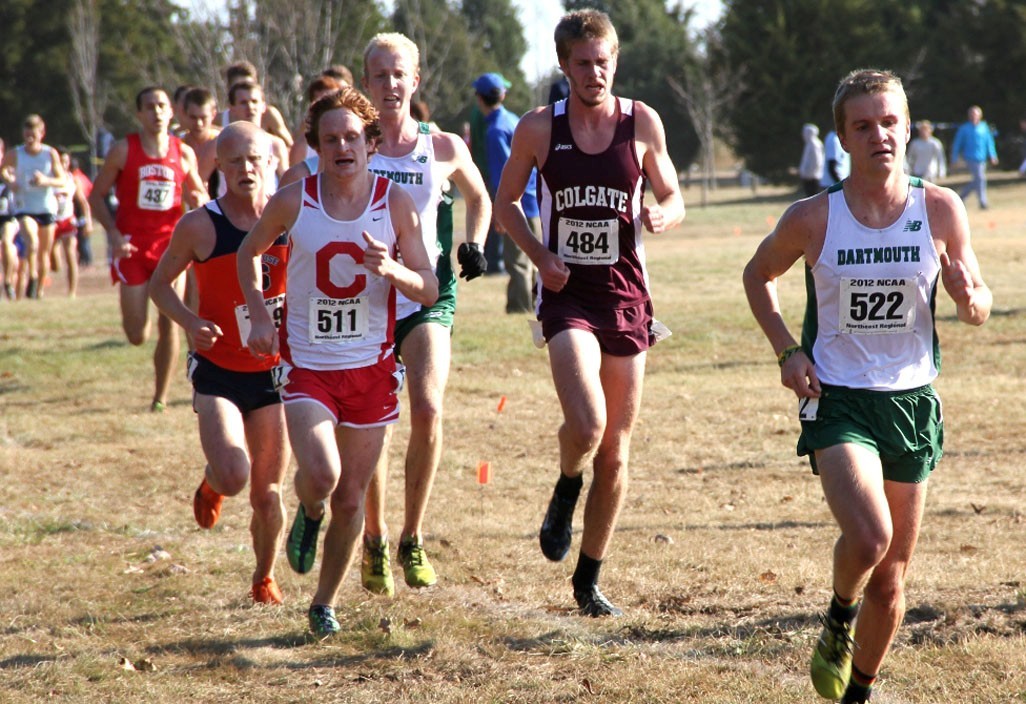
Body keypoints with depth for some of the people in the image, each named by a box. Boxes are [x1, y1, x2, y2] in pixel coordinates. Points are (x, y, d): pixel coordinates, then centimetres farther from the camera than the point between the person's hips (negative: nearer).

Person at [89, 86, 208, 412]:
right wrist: (114, 234, -12)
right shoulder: (123, 151, -2)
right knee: (137, 335, -3)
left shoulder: (184, 153, 5)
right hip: (132, 246, -2)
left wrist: (198, 199, -9)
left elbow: (200, 196, 16)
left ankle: (161, 397, 6)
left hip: (171, 244, 2)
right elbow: (97, 196, 1)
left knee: (170, 325, -5)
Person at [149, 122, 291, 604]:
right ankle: (212, 482, 16)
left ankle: (264, 577, 31)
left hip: (274, 371, 2)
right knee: (234, 477, -22)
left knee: (268, 495, 6)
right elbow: (160, 284, 2)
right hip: (218, 373, -2)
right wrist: (190, 322, -17)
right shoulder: (199, 227, -11)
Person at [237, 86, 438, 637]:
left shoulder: (395, 203, -3)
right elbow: (249, 252, 14)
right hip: (306, 364, -1)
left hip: (370, 368, 1)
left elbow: (429, 291, -2)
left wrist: (391, 270, -23)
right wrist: (259, 314, 0)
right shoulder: (293, 202, -5)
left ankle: (325, 603, 27)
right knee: (320, 475, -23)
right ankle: (308, 514, 14)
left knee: (351, 499, 6)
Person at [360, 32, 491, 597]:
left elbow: (479, 198, 22)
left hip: (427, 297, 0)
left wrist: (474, 246, 6)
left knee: (428, 411, -20)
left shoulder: (444, 149, 4)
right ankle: (374, 542, 24)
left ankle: (413, 540, -4)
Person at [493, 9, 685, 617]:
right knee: (586, 423, -25)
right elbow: (506, 202, 9)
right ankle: (566, 492, 11)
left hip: (626, 297, 2)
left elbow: (673, 199, 9)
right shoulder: (539, 128, -3)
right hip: (567, 293, -2)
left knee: (616, 452, 6)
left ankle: (589, 582, 21)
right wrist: (539, 253, -8)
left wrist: (662, 214, -15)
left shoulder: (642, 123, 0)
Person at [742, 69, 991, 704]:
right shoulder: (814, 218, -8)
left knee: (891, 580, 9)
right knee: (868, 538, -26)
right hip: (837, 401, -2)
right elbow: (759, 275, 11)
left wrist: (968, 295, -19)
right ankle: (840, 619, 7)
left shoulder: (941, 210, -4)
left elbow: (980, 310, 6)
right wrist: (787, 350, -2)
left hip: (912, 401, 2)